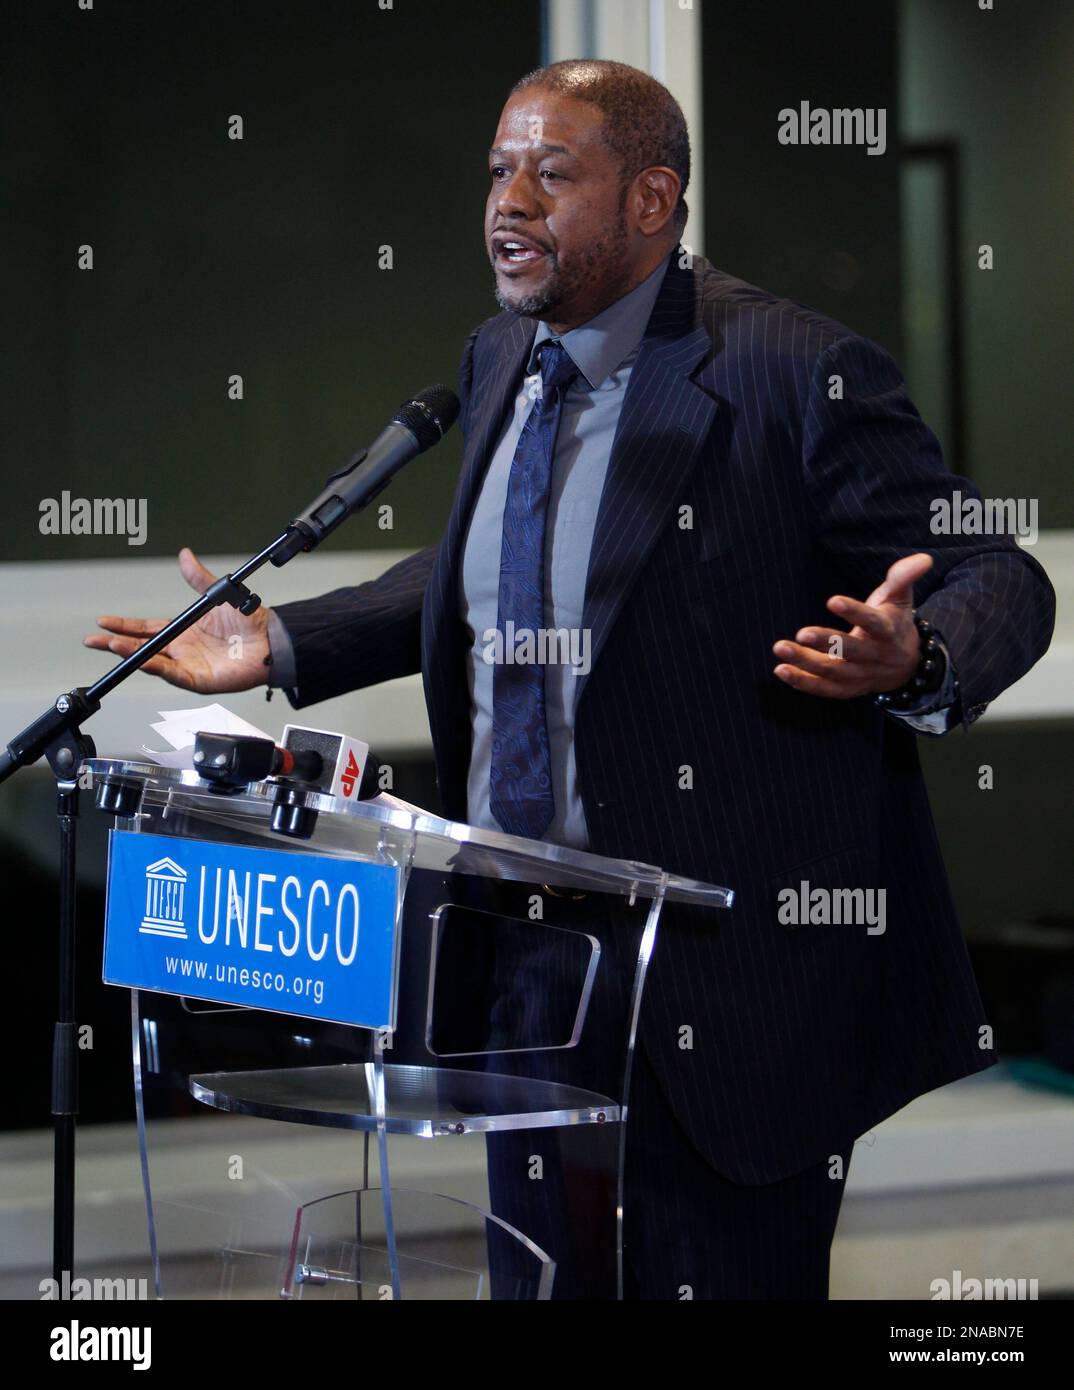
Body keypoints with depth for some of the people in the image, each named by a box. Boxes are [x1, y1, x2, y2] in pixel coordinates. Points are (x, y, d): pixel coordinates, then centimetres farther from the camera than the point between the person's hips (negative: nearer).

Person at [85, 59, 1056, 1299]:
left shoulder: (796, 372, -13)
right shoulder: (500, 360, 10)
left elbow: (996, 579, -11)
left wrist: (911, 661, -32)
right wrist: (285, 647, 18)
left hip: (728, 975, -7)